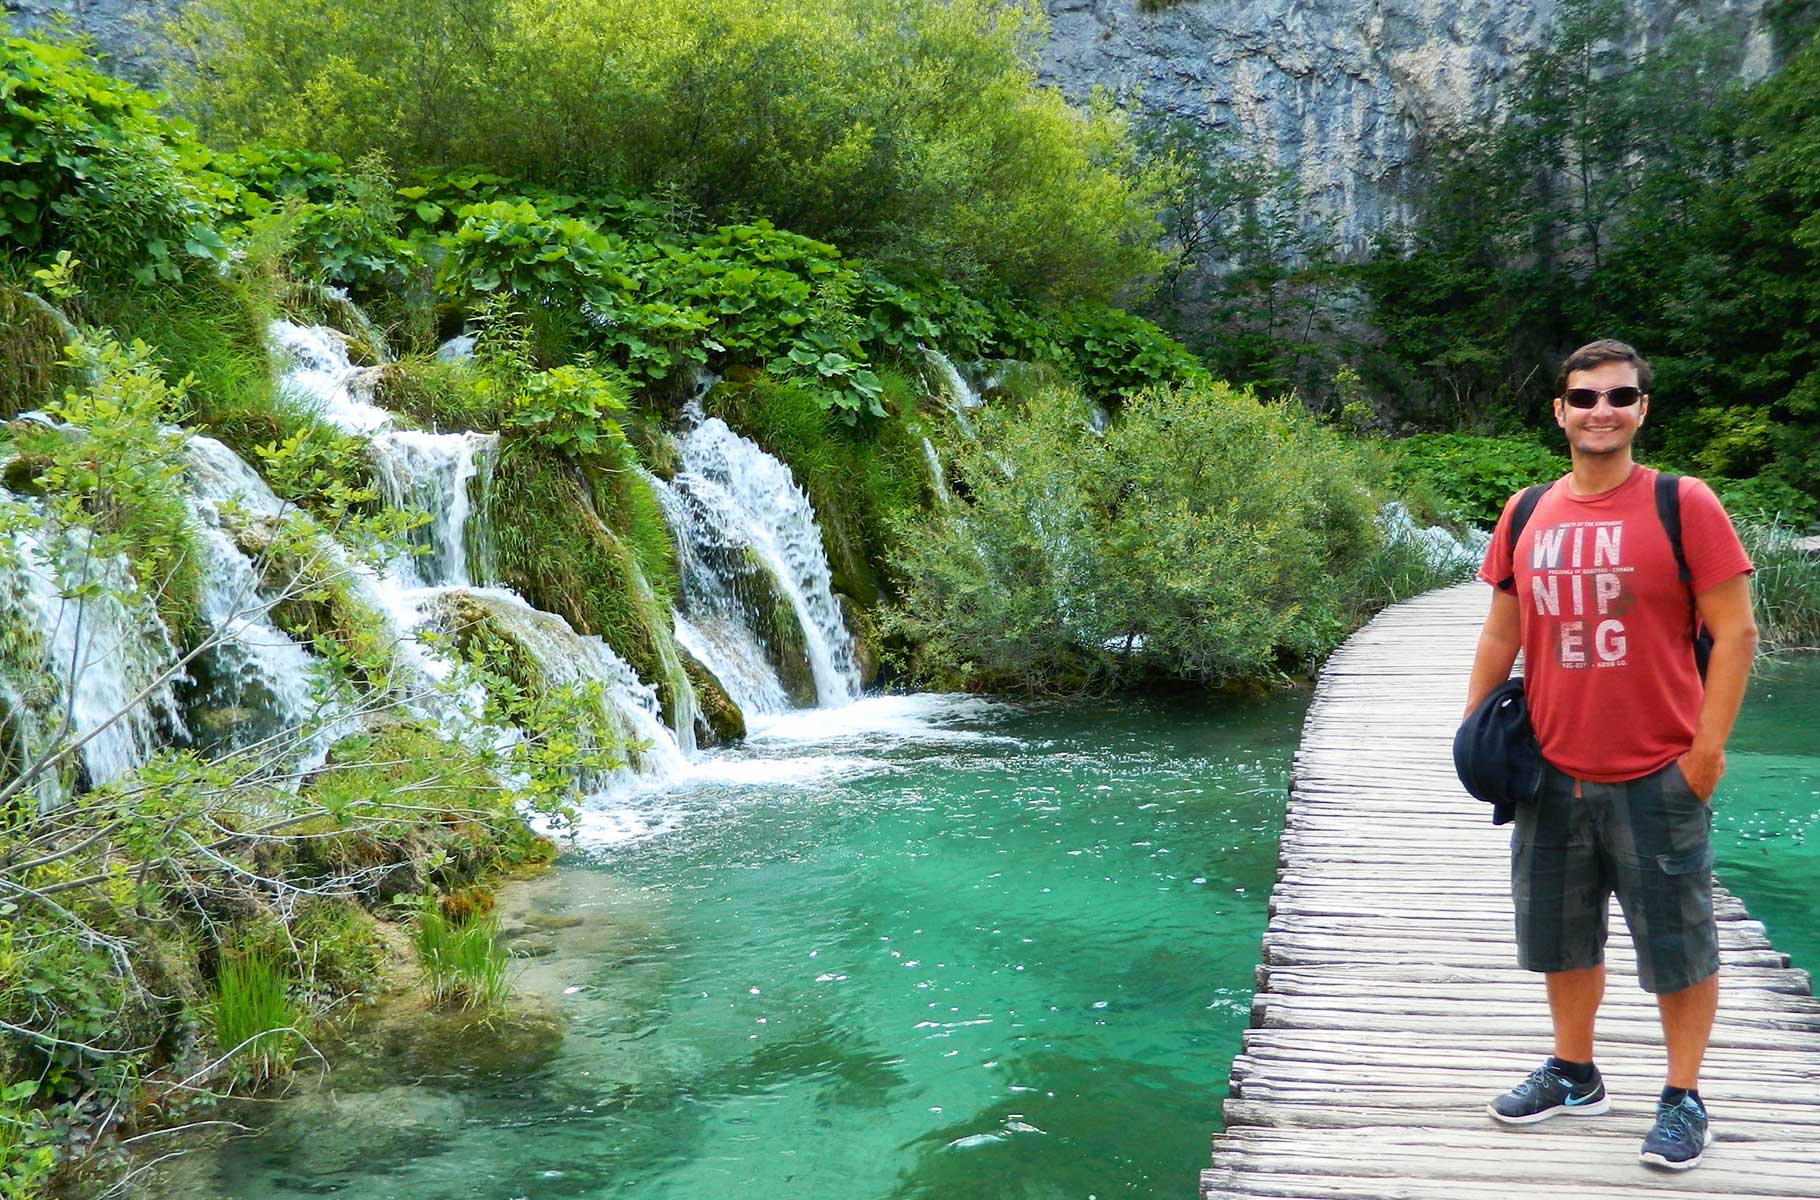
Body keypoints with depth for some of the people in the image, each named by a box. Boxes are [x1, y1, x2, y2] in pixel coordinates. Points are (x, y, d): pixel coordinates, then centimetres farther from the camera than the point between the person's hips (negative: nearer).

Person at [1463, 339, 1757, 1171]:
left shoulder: (1683, 506, -8)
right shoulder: (1526, 515, 5)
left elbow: (1733, 631, -9)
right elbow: (1501, 634, 12)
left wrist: (1708, 746, -14)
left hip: (1658, 778, -4)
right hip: (1552, 775, 5)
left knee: (1677, 946, 7)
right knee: (1563, 938, 17)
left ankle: (1683, 1099, 22)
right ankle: (1573, 1074, 35)